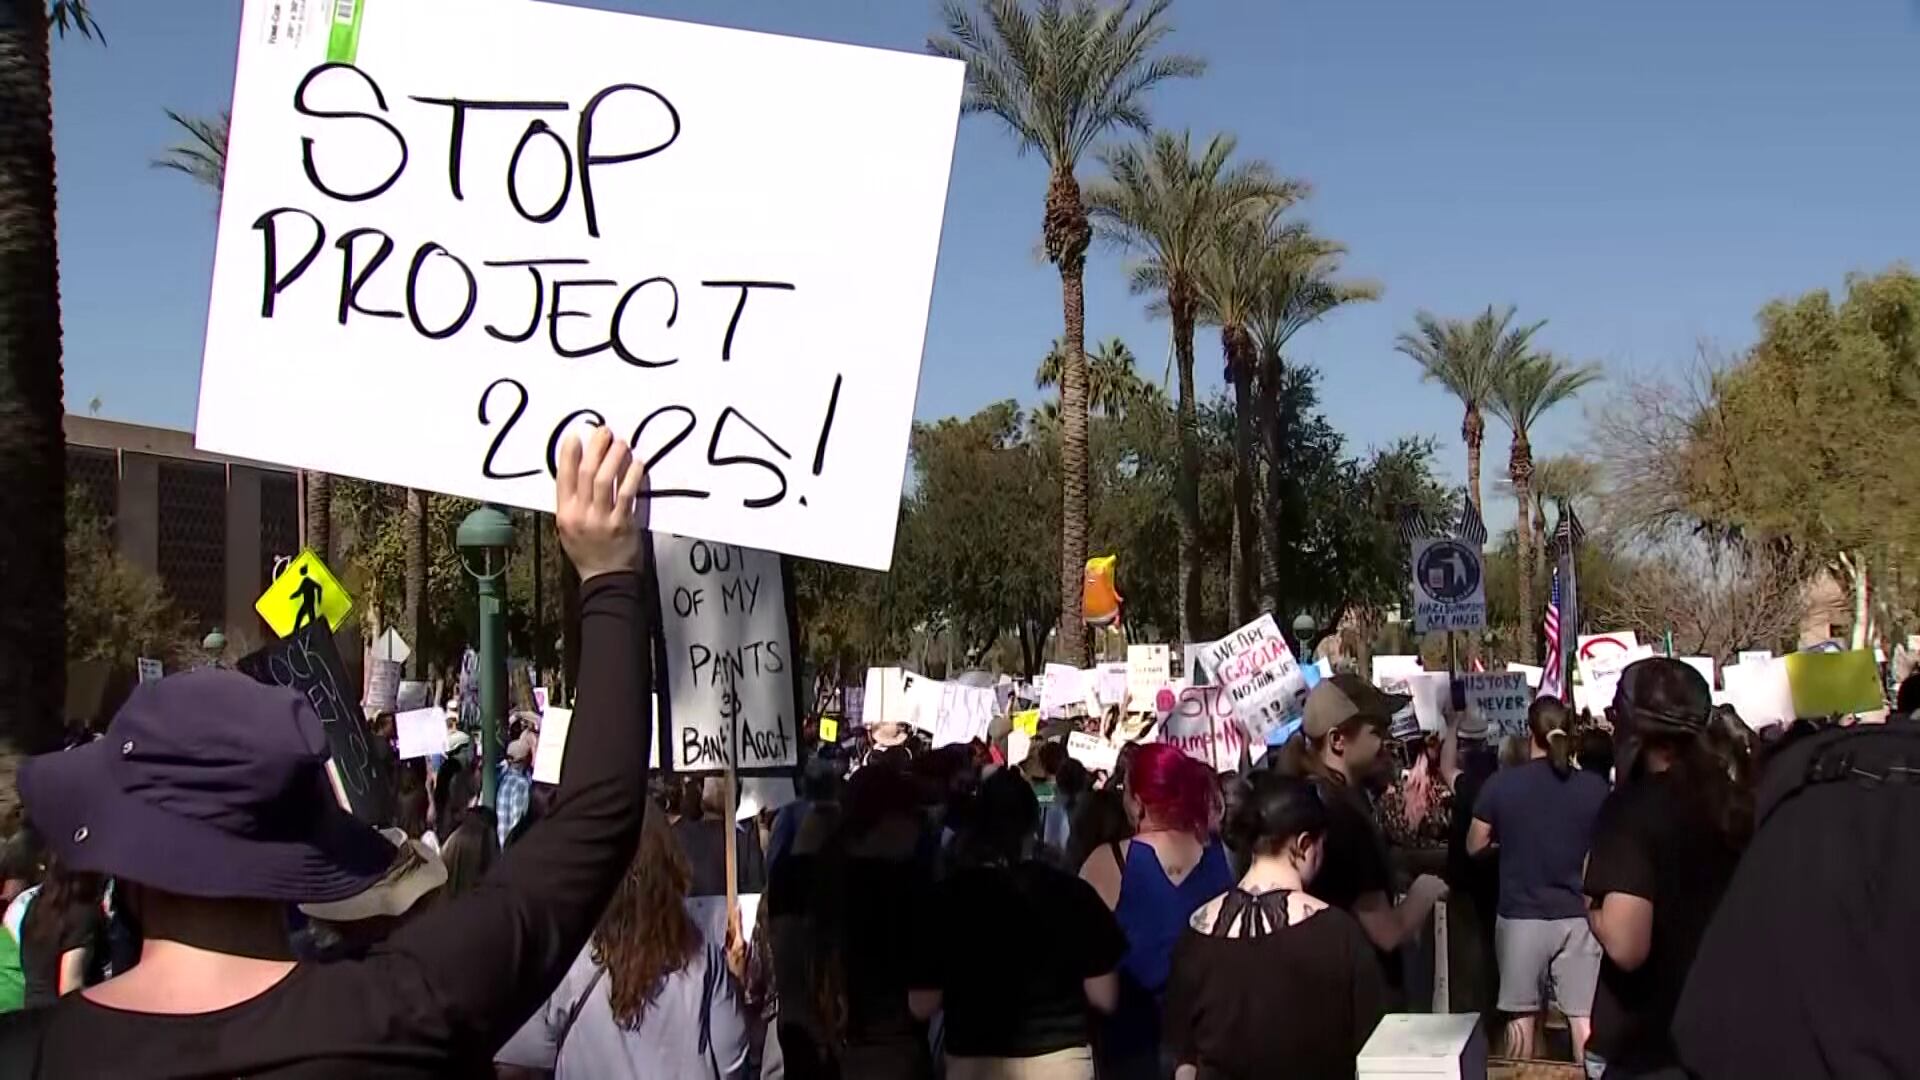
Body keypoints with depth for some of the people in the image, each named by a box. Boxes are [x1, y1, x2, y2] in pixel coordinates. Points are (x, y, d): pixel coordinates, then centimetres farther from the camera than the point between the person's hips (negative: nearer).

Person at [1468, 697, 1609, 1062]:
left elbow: (1474, 847, 3)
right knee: (1585, 1021, 4)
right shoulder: (1594, 787, -7)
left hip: (1520, 917, 0)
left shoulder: (1500, 784, -8)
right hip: (1578, 917, 0)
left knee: (1521, 1018, 13)